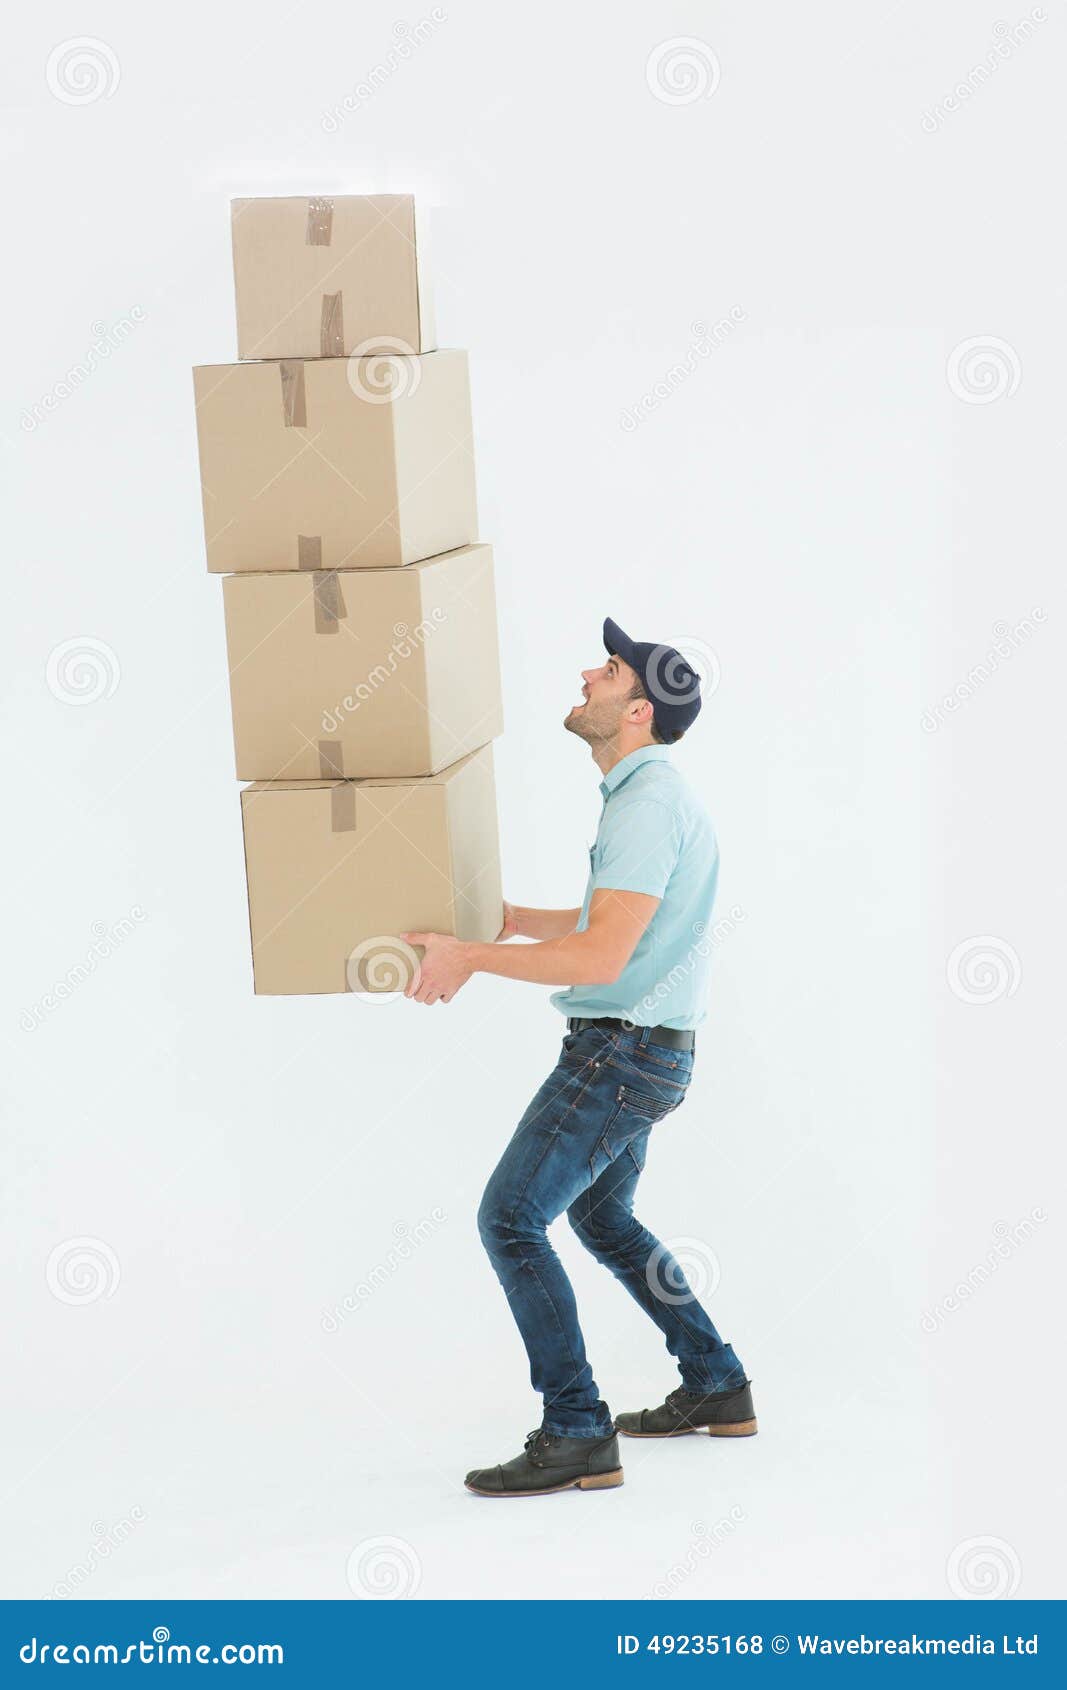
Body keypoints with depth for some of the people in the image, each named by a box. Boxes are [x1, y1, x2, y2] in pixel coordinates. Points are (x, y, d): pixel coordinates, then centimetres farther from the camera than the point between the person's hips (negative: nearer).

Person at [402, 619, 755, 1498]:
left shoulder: (647, 804, -20)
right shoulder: (651, 795, 13)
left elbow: (602, 956, -27)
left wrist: (468, 956, -20)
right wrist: (495, 916, 33)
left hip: (621, 1053, -11)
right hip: (633, 1050, 11)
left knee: (510, 1219, -9)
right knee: (601, 1216, 25)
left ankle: (576, 1438, -7)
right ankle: (715, 1388, 31)